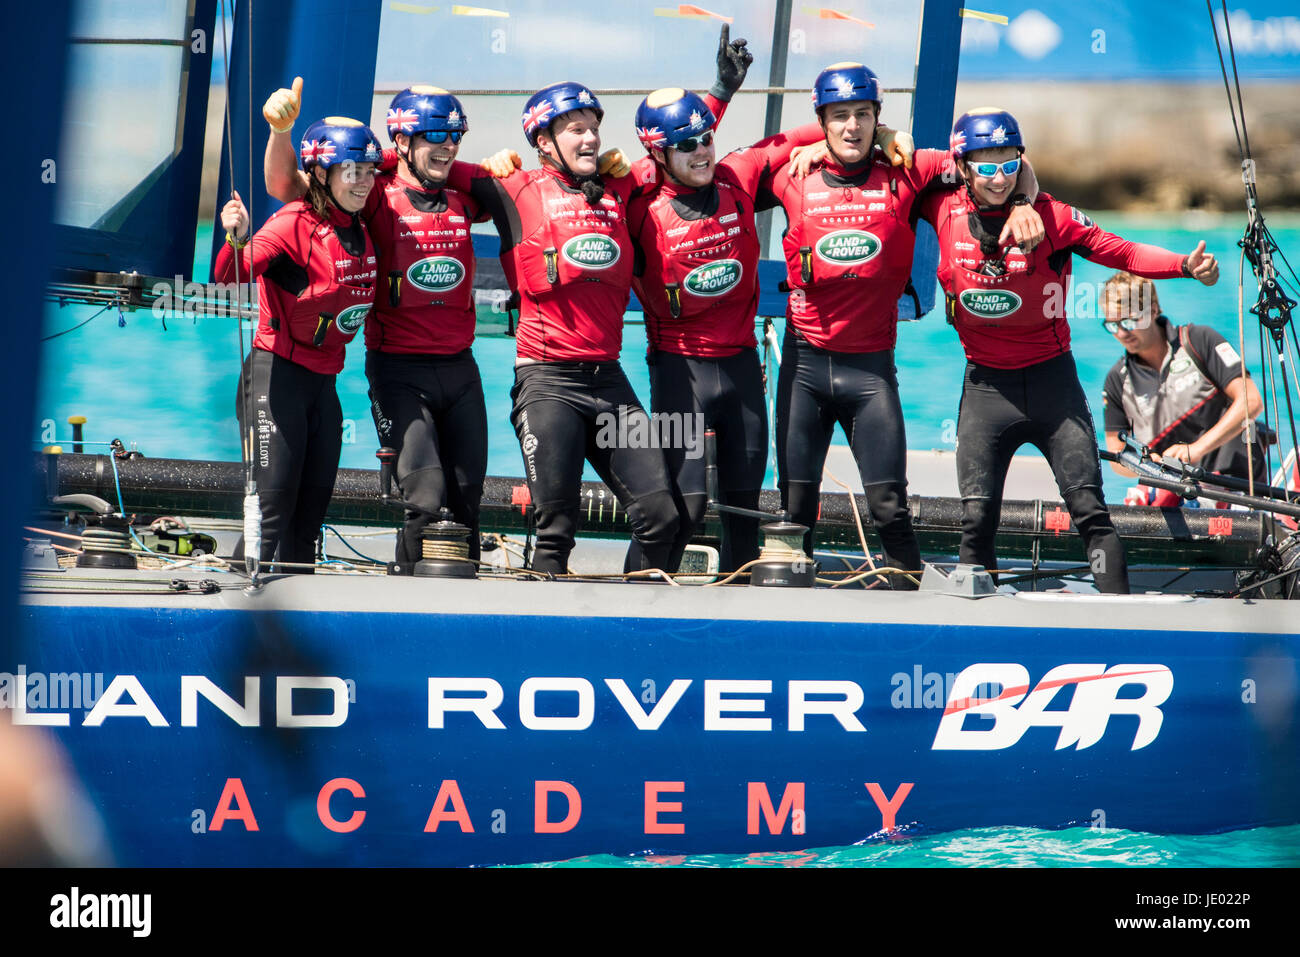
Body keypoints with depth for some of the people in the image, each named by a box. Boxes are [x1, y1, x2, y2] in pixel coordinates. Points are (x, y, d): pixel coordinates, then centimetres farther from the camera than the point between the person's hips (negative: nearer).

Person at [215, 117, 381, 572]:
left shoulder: (360, 229, 6)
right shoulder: (296, 222, -15)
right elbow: (230, 276, -29)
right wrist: (236, 241, -48)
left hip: (324, 380, 7)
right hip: (278, 375, -7)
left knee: (311, 510, 12)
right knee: (272, 507, -11)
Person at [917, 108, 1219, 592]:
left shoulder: (1051, 216, -9)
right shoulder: (946, 212, -4)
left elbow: (1122, 253, -8)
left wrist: (1185, 265, -21)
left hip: (1051, 382, -1)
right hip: (986, 385, 2)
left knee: (1089, 509, -7)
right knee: (976, 518, -3)